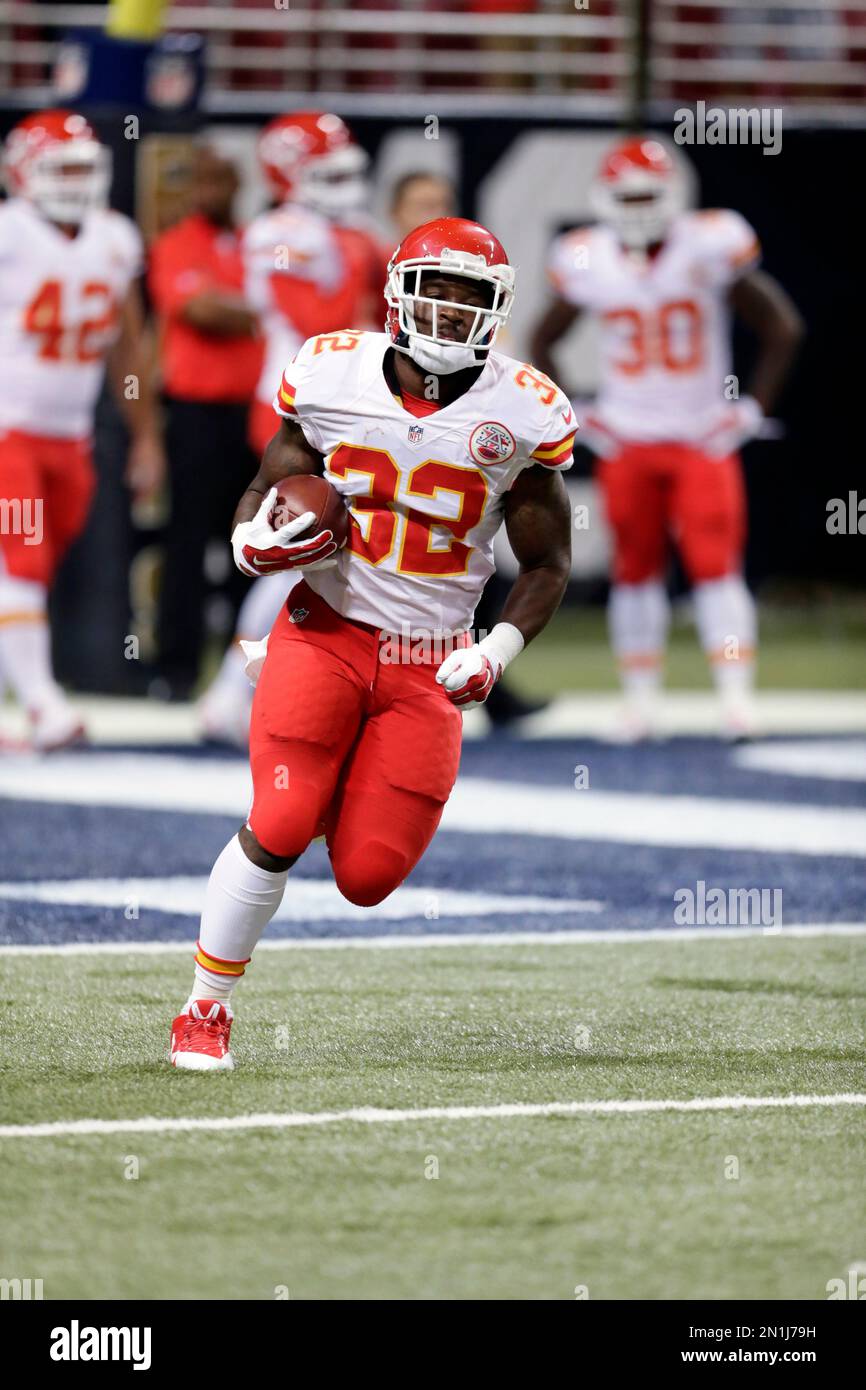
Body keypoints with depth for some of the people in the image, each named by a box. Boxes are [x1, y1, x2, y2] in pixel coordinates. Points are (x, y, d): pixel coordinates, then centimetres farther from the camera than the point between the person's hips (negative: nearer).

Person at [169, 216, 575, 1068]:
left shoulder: (521, 416, -4)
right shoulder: (331, 376, -4)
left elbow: (547, 565, 5)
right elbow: (265, 492, 8)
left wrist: (497, 652, -11)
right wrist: (255, 542, -16)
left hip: (430, 665, 1)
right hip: (326, 635, -1)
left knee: (367, 876, -5)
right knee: (278, 830, -16)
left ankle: (334, 783, 31)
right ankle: (206, 1010, 2)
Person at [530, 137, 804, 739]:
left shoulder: (710, 249, -10)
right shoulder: (588, 262, -4)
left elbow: (783, 328, -1)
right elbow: (543, 340, 13)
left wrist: (753, 407, -3)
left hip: (704, 439, -2)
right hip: (626, 442, 2)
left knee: (717, 565, -10)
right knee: (636, 570, 6)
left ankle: (737, 696, -9)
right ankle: (641, 700, 14)